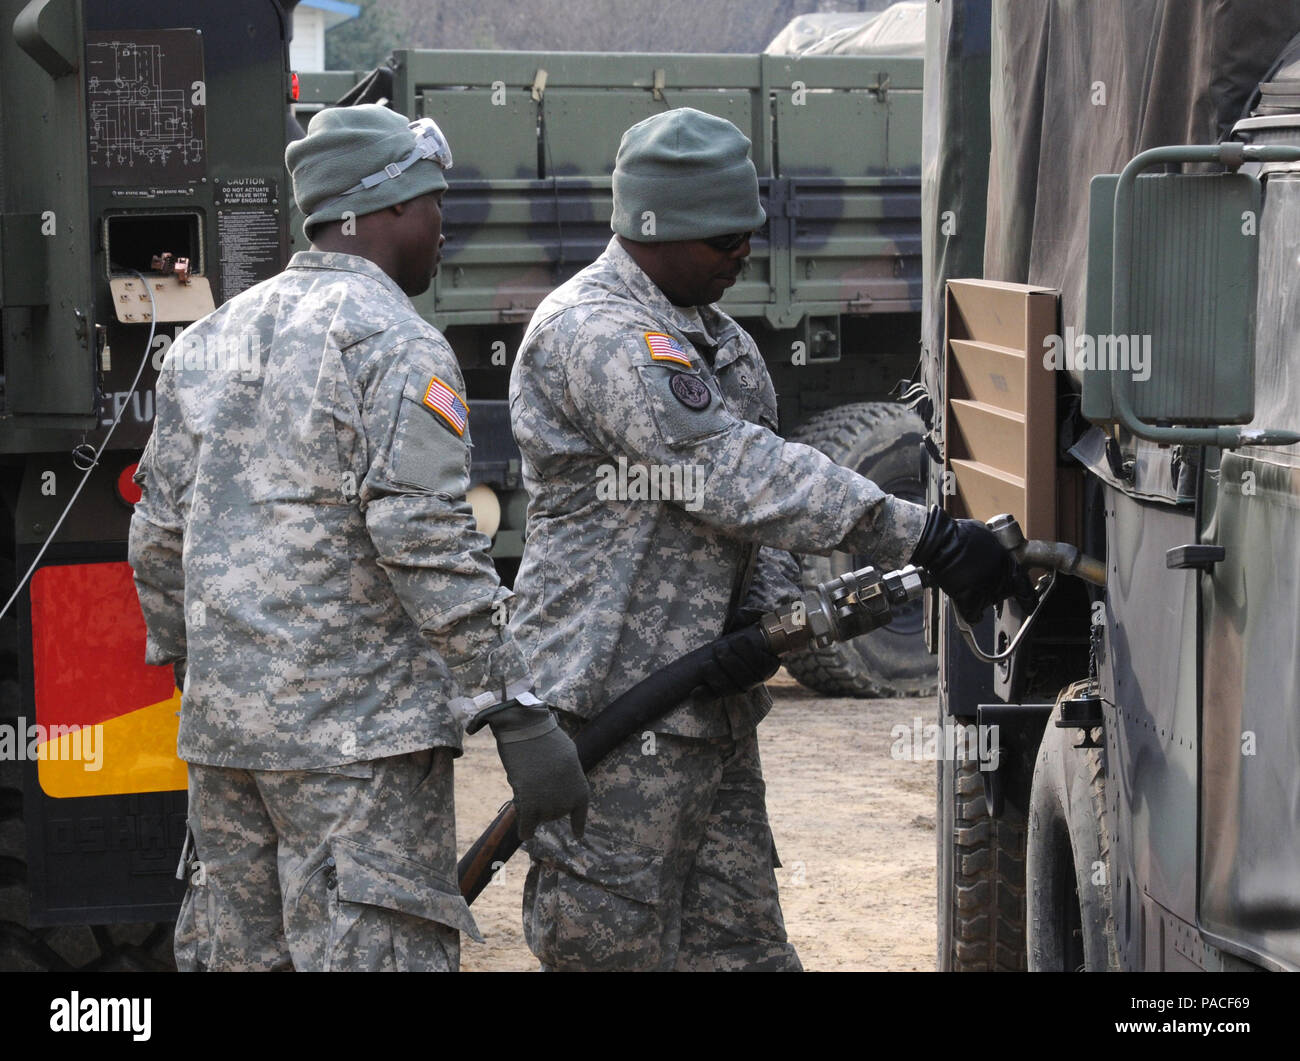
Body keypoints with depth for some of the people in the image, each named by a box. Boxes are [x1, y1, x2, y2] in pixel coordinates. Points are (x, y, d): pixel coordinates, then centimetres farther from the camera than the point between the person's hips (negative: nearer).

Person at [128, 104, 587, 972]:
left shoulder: (212, 340, 16)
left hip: (220, 724, 8)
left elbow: (159, 533, 18)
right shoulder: (398, 345, -9)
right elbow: (426, 543, -18)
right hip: (356, 730, -8)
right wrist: (521, 716, -17)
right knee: (375, 951, -9)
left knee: (234, 951, 13)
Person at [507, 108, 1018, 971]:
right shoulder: (592, 331, -15)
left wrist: (768, 609, -5)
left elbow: (755, 494, 18)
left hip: (710, 701, 9)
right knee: (614, 943, -6)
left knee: (742, 942, 11)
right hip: (616, 705, -9)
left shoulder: (719, 340, 17)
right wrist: (921, 537, -25)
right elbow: (734, 474, -23)